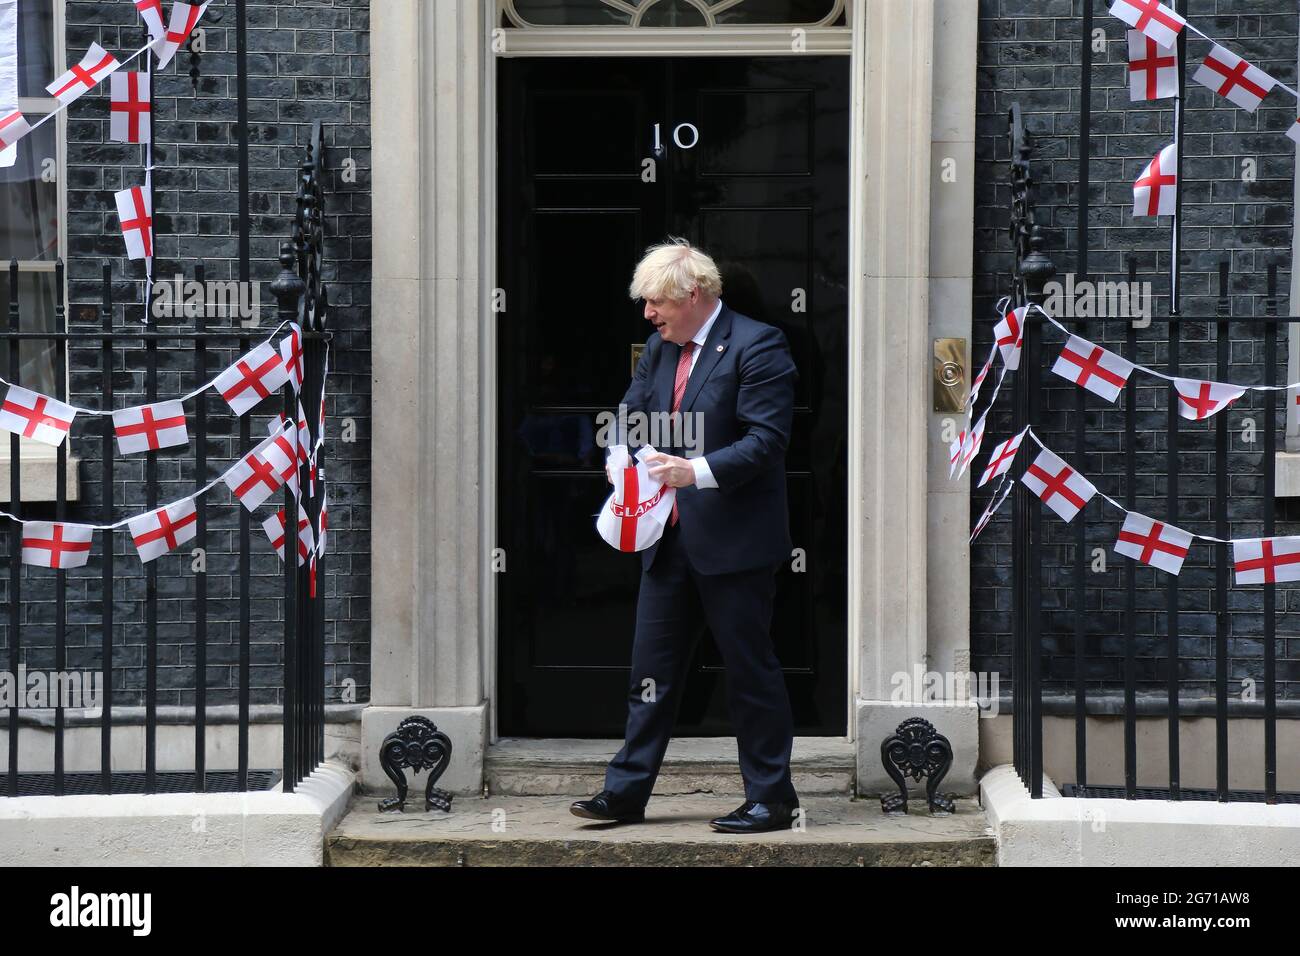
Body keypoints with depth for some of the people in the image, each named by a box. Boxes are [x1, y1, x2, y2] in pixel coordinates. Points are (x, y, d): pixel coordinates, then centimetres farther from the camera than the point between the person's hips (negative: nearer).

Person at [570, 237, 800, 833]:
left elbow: (766, 439, -18)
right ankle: (626, 792, 18)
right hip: (670, 537, 8)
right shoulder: (659, 347, 13)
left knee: (750, 669, 1)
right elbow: (633, 414, 21)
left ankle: (771, 799, 11)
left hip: (734, 539, -8)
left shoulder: (756, 346, -11)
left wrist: (699, 471, -28)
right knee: (652, 668, 11)